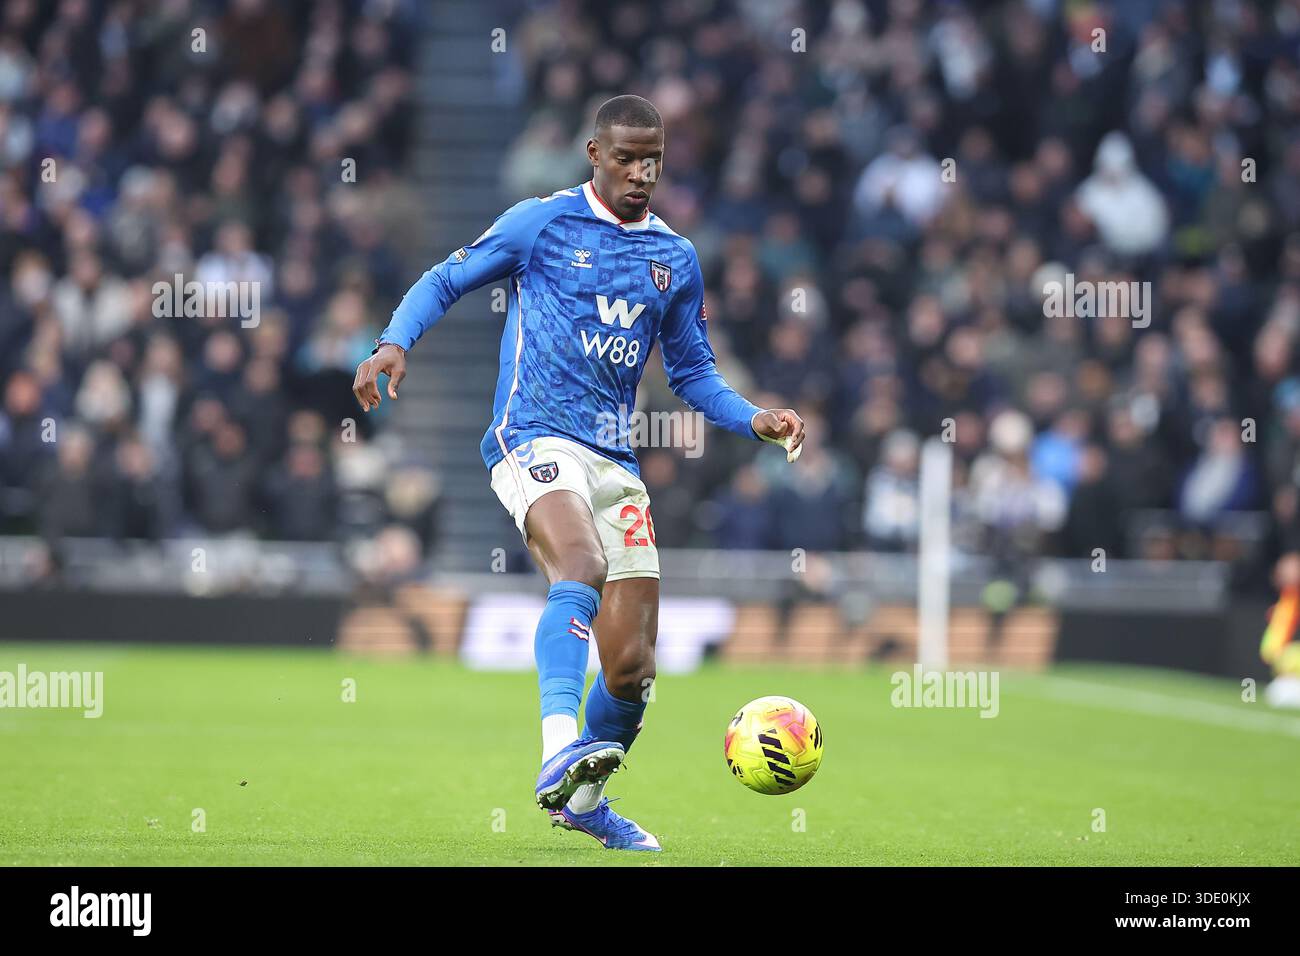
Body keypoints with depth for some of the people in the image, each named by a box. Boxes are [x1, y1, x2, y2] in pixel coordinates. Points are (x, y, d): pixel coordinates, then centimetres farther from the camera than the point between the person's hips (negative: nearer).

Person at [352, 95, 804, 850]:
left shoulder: (676, 259, 16)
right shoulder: (540, 223, 3)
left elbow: (693, 373, 22)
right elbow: (445, 283, 8)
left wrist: (755, 420, 5)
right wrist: (394, 344, -10)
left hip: (615, 460, 5)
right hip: (535, 439, -5)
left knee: (631, 666, 0)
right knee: (582, 566, -36)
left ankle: (581, 799, 24)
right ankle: (560, 750, -48)